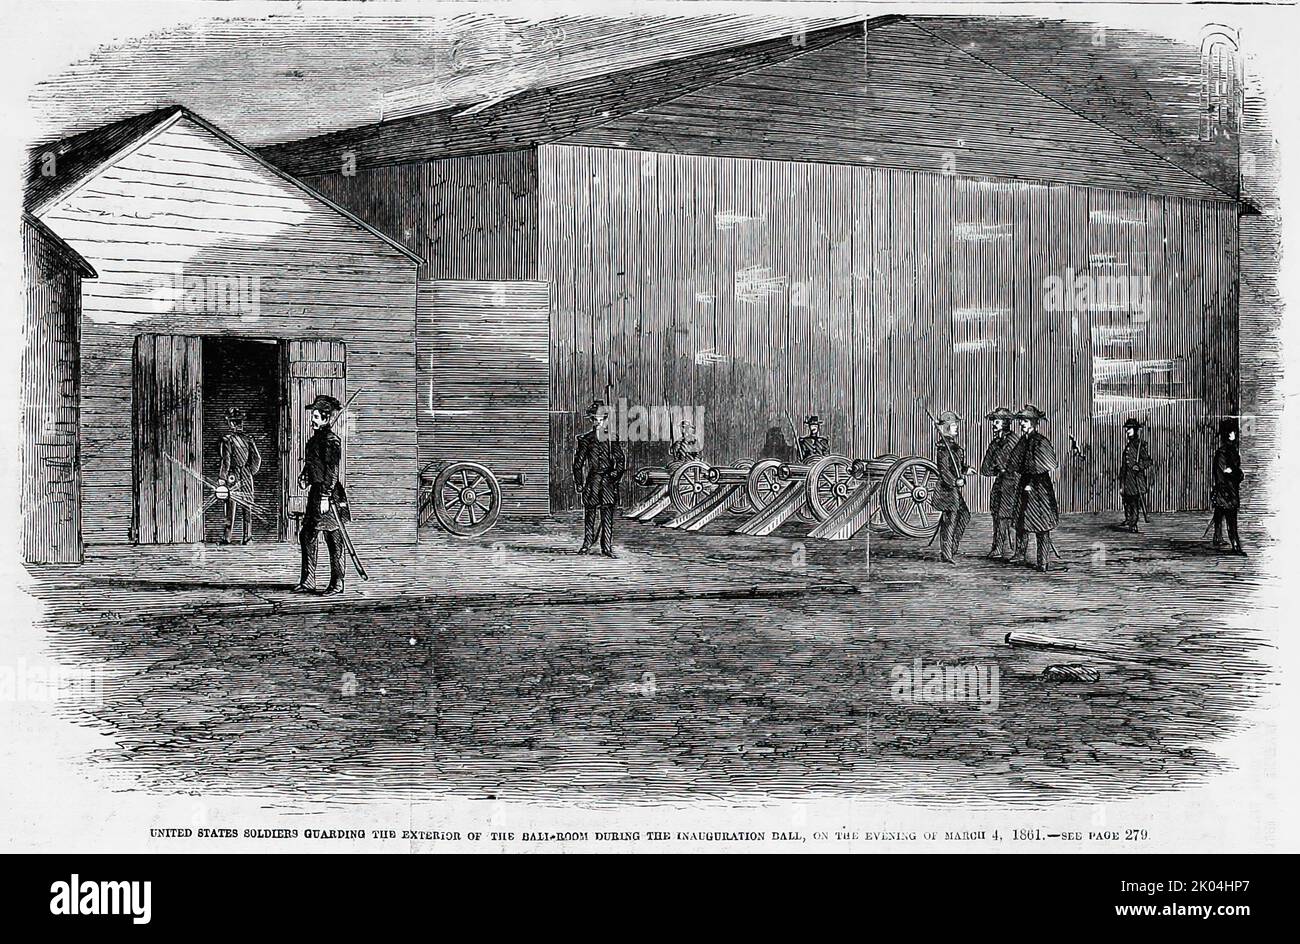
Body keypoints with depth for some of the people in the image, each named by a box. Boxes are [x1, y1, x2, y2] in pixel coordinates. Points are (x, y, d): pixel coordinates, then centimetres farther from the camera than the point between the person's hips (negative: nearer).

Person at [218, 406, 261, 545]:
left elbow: (225, 461, -12)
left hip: (233, 476, -4)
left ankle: (227, 537, -2)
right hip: (247, 477, 4)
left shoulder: (227, 439, -9)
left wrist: (221, 479, -9)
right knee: (247, 508, 8)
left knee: (231, 508, -2)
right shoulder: (248, 438, 5)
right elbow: (257, 458, 5)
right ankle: (247, 536, 6)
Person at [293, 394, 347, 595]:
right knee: (307, 536, 10)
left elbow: (332, 470, -19)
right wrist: (305, 476, 7)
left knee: (333, 539, -3)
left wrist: (326, 497, -23)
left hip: (329, 494, -10)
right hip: (315, 492, 10)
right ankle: (308, 581, 16)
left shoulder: (331, 440, -14)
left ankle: (337, 583, 2)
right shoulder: (316, 438, 14)